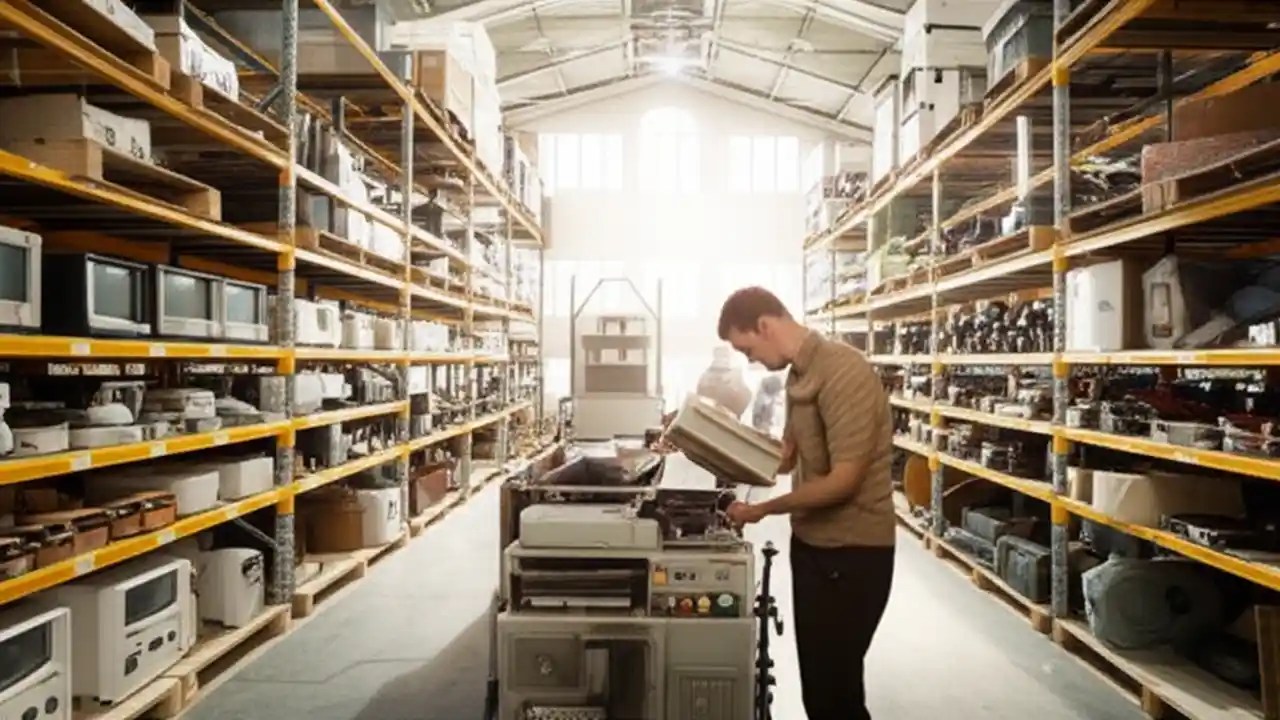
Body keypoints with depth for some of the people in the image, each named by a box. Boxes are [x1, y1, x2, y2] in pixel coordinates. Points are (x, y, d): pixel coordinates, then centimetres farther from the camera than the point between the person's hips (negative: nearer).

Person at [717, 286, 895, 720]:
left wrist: (763, 509, -16)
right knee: (816, 679, 19)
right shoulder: (799, 374, 7)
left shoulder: (842, 372, -21)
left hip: (852, 551, -9)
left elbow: (843, 480, -24)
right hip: (812, 543, 9)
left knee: (835, 685, 3)